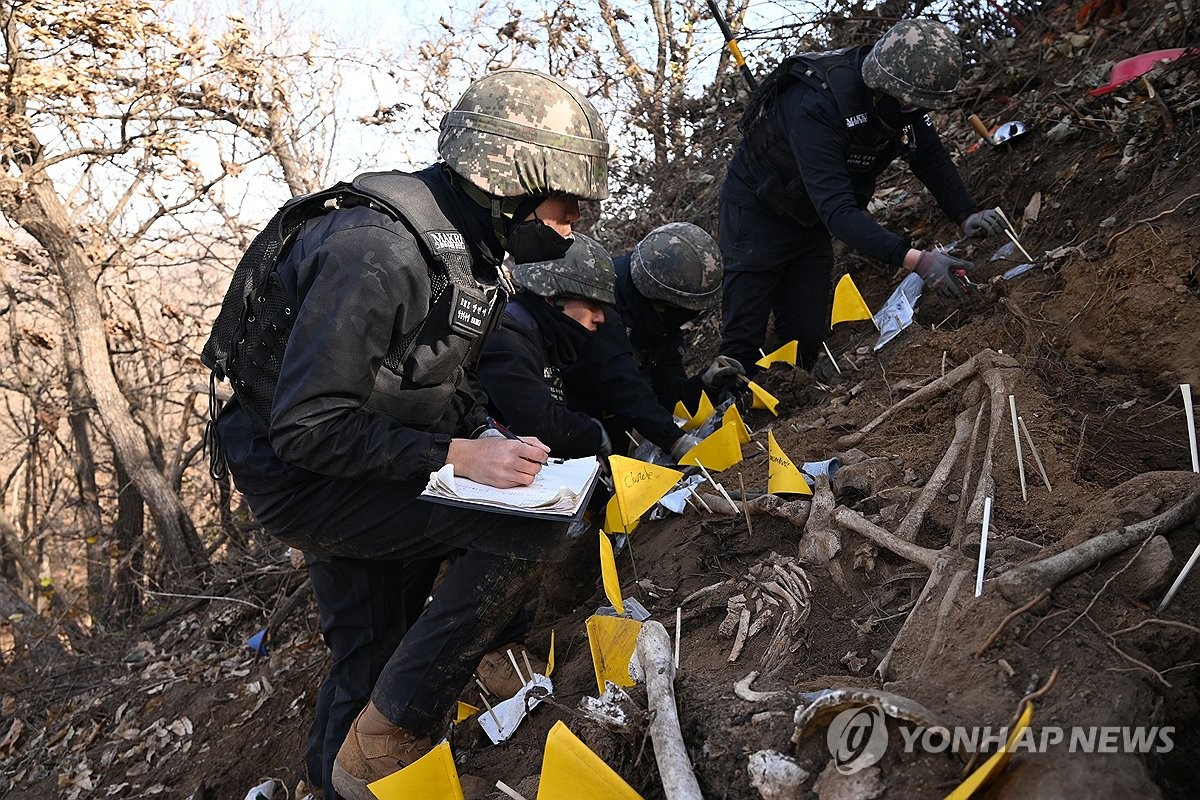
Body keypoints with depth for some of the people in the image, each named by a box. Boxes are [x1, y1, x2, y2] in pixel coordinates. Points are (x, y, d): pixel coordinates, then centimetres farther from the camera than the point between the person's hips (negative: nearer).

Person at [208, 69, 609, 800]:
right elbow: (307, 428, -29)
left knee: (369, 669, 19)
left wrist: (488, 437, -2)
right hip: (300, 475, -9)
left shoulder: (466, 246, 1)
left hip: (374, 469, 9)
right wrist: (454, 456, -29)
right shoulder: (378, 253, -29)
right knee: (529, 531, -22)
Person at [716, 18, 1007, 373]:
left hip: (811, 221, 7)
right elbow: (836, 210, -42)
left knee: (808, 336, 6)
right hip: (757, 214, -7)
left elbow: (933, 159, 0)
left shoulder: (904, 97, -14)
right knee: (743, 338, -7)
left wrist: (966, 214, -18)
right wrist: (914, 260, -50)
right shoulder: (817, 104, -36)